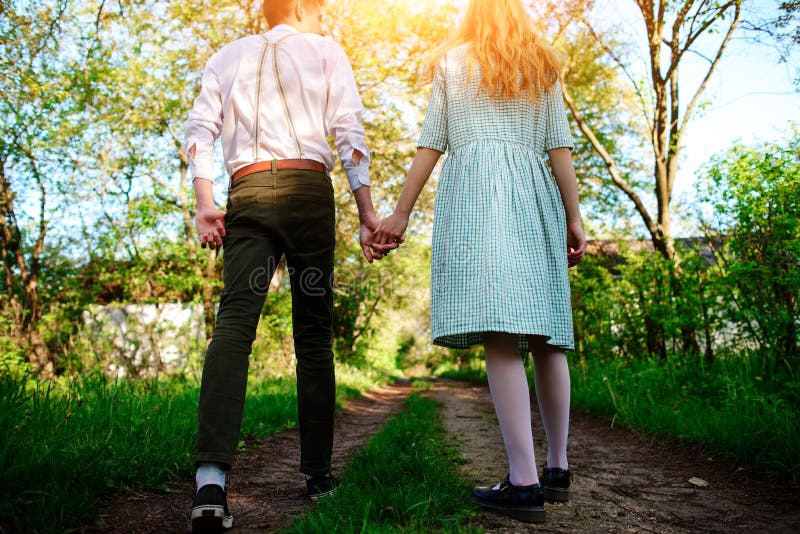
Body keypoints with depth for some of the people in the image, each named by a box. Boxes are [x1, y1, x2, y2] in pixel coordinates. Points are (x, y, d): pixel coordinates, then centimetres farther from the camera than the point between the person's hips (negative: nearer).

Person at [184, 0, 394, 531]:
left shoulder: (229, 56, 23)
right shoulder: (325, 49, 15)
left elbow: (201, 129, 8)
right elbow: (348, 131, 3)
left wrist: (205, 203, 1)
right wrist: (367, 213, 0)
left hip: (246, 193, 2)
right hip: (309, 190, -1)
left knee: (234, 324, -13)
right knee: (314, 333, 4)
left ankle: (211, 478, -29)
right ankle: (317, 471, 10)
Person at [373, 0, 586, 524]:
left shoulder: (453, 62, 16)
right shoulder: (544, 67, 22)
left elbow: (431, 142, 9)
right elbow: (560, 146, 11)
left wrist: (402, 212, 10)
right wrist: (574, 217, 8)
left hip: (474, 185, -4)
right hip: (535, 194, 4)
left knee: (499, 333, -15)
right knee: (545, 334, 6)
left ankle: (525, 482, -22)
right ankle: (558, 469, 12)